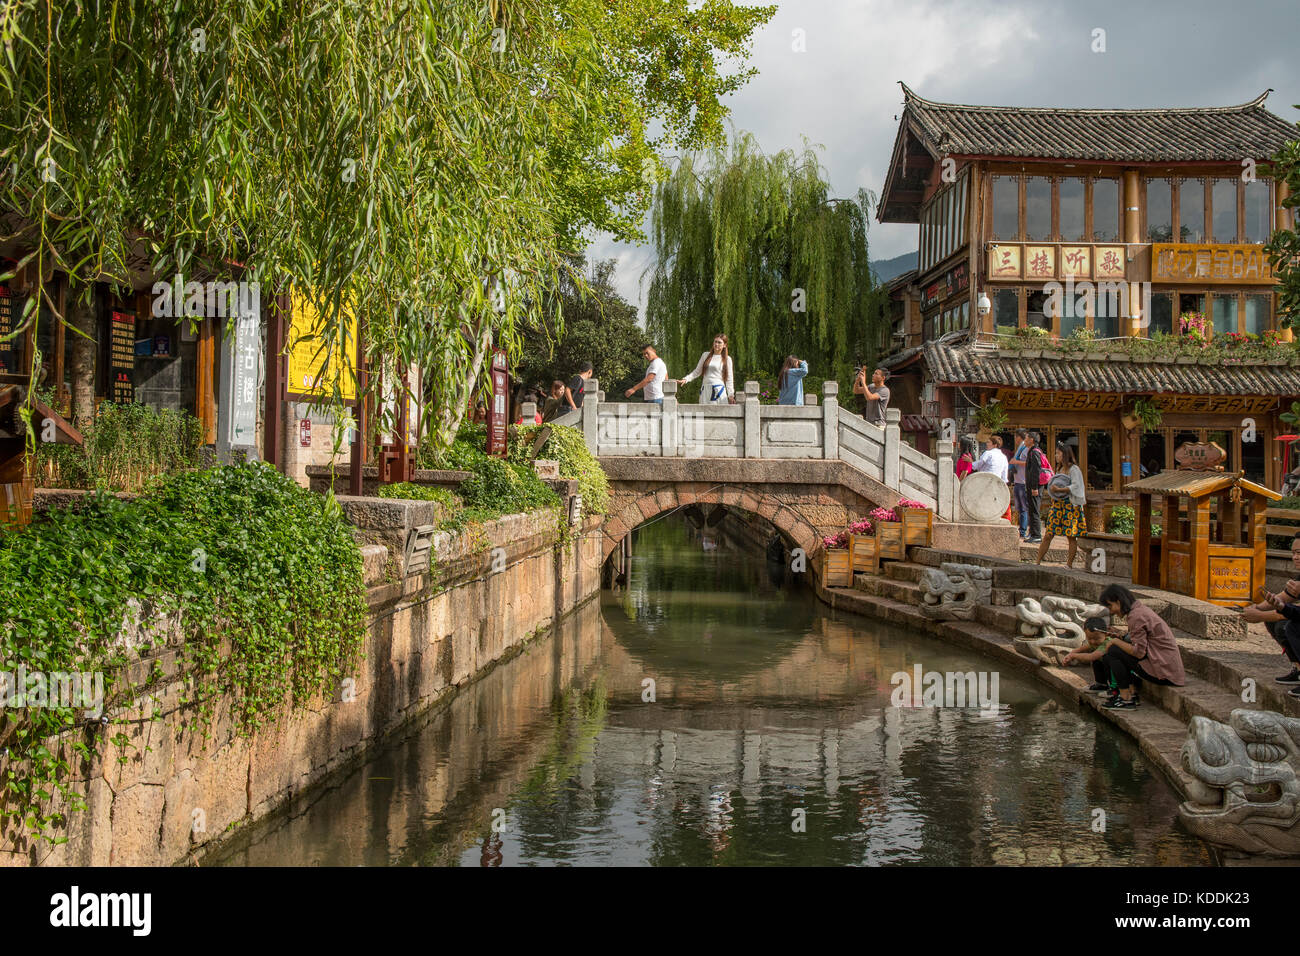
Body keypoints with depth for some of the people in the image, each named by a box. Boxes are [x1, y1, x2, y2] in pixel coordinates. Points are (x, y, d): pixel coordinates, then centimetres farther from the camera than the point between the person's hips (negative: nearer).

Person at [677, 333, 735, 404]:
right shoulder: (705, 355, 12)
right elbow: (697, 372, 14)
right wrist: (686, 379, 0)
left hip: (719, 390, -2)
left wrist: (731, 395, -2)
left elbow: (729, 379, 6)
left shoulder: (727, 359, 6)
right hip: (705, 390, 2)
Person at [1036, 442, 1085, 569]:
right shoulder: (1059, 469, 17)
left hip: (1070, 506, -7)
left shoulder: (1073, 469, -6)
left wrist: (1059, 490, -20)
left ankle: (1069, 565, 5)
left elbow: (1076, 486, -16)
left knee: (1071, 537, -1)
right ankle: (1037, 562, 3)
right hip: (1057, 505, 7)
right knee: (1048, 535, 2)